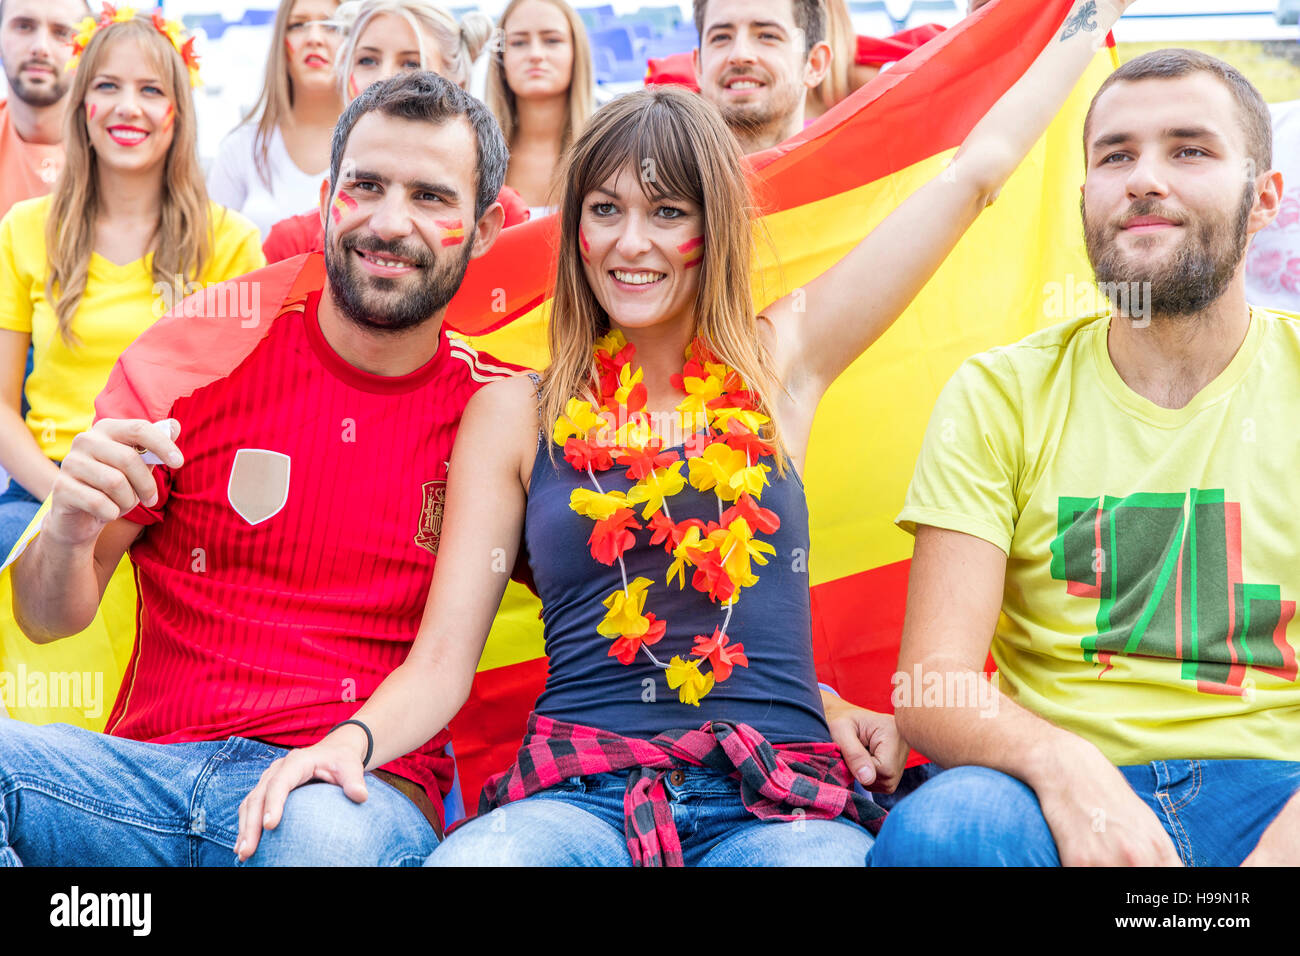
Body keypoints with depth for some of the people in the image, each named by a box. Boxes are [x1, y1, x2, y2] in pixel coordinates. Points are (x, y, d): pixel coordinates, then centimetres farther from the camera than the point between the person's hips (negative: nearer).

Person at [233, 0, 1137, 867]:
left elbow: (976, 169, 17)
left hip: (781, 800, 0)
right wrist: (352, 739, -14)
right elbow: (441, 663, 7)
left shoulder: (782, 362, 10)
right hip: (579, 798, 0)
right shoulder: (515, 415, 10)